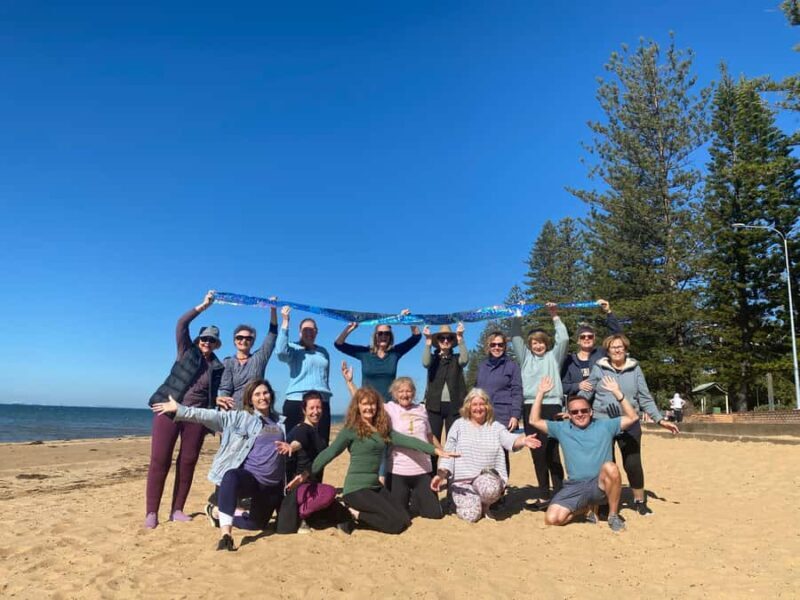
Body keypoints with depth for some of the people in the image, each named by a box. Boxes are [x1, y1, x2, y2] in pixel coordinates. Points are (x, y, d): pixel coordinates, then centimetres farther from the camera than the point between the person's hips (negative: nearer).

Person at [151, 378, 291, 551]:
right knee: (231, 476, -40)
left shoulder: (280, 422, 13)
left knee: (257, 524, 13)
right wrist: (179, 409, -15)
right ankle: (225, 533, -41)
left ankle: (220, 516, 38)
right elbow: (209, 416, -6)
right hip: (248, 477, -5)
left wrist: (290, 447, -6)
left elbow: (289, 445, 20)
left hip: (272, 485, 5)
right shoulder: (239, 417, 2)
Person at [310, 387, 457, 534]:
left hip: (375, 486, 7)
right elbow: (330, 452, -11)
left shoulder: (383, 428, 8)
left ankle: (358, 513, 10)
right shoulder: (351, 429, -10)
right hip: (356, 489, -7)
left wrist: (435, 450, -4)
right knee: (397, 523, -15)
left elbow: (407, 440, 2)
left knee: (405, 519, 3)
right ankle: (354, 514, 1)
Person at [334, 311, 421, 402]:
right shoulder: (364, 353, 3)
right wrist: (349, 329, -13)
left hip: (389, 402, 1)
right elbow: (338, 344, 1)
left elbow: (416, 337, 5)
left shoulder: (395, 352, 6)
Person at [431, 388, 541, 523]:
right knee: (471, 515, -23)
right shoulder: (459, 425, 5)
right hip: (461, 479, -1)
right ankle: (464, 502, 15)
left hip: (487, 476, 1)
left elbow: (510, 440, -13)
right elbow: (448, 452, 1)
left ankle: (485, 505, 1)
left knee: (490, 489, -36)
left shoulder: (496, 427, 7)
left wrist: (523, 440, -37)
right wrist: (441, 474, -14)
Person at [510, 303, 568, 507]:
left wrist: (555, 316, 0)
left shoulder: (553, 356, 13)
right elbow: (516, 338, 13)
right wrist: (517, 316, 11)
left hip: (552, 406, -2)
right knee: (537, 453, 4)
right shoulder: (525, 357, 18)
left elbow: (563, 339, 1)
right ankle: (543, 495, 10)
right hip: (530, 407, 3)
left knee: (552, 452, -5)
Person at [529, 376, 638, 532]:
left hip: (600, 485, -2)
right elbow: (535, 421, 7)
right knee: (552, 518, -20)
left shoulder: (605, 425, 8)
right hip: (575, 486, 2)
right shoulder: (562, 429, 11)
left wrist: (617, 393, -9)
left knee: (610, 467, -37)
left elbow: (632, 418, 0)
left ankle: (613, 515, -12)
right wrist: (541, 393, 1)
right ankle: (588, 508, 12)